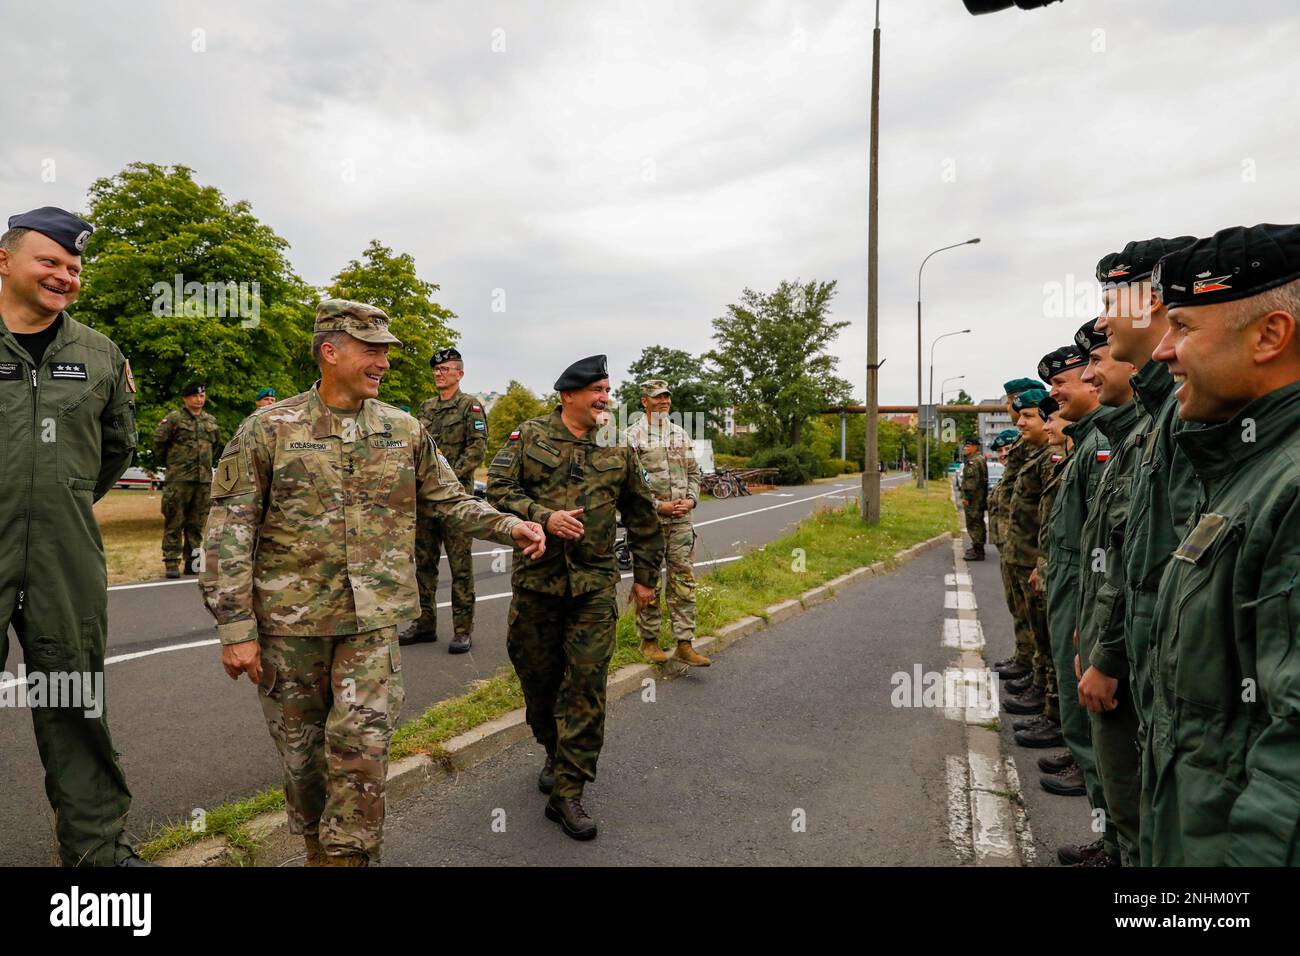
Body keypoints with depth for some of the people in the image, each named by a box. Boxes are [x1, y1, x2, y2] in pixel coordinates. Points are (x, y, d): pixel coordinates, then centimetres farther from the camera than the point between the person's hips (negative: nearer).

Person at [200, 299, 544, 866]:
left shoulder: (405, 431, 4)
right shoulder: (268, 429, -4)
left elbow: (449, 501, 12)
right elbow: (229, 531, -5)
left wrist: (509, 526, -6)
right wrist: (236, 626, -10)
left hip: (372, 618, 1)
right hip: (289, 620, 0)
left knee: (361, 744, -7)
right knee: (300, 749, 13)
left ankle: (345, 855, 10)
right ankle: (315, 845, 36)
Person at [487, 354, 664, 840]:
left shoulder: (618, 450, 6)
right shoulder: (530, 436, 1)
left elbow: (642, 517, 13)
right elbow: (498, 488, -5)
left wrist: (646, 576, 15)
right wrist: (543, 517, -19)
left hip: (594, 586, 0)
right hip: (536, 579, 0)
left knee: (586, 684, -4)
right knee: (538, 677, 12)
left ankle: (567, 792, 4)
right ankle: (555, 754, 39)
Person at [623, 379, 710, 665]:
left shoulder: (680, 433, 14)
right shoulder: (632, 435, -4)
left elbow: (693, 471, 16)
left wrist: (691, 499, -2)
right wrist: (658, 506, -14)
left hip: (681, 522, 5)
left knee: (683, 583, 4)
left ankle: (684, 645, 9)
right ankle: (649, 641, 18)